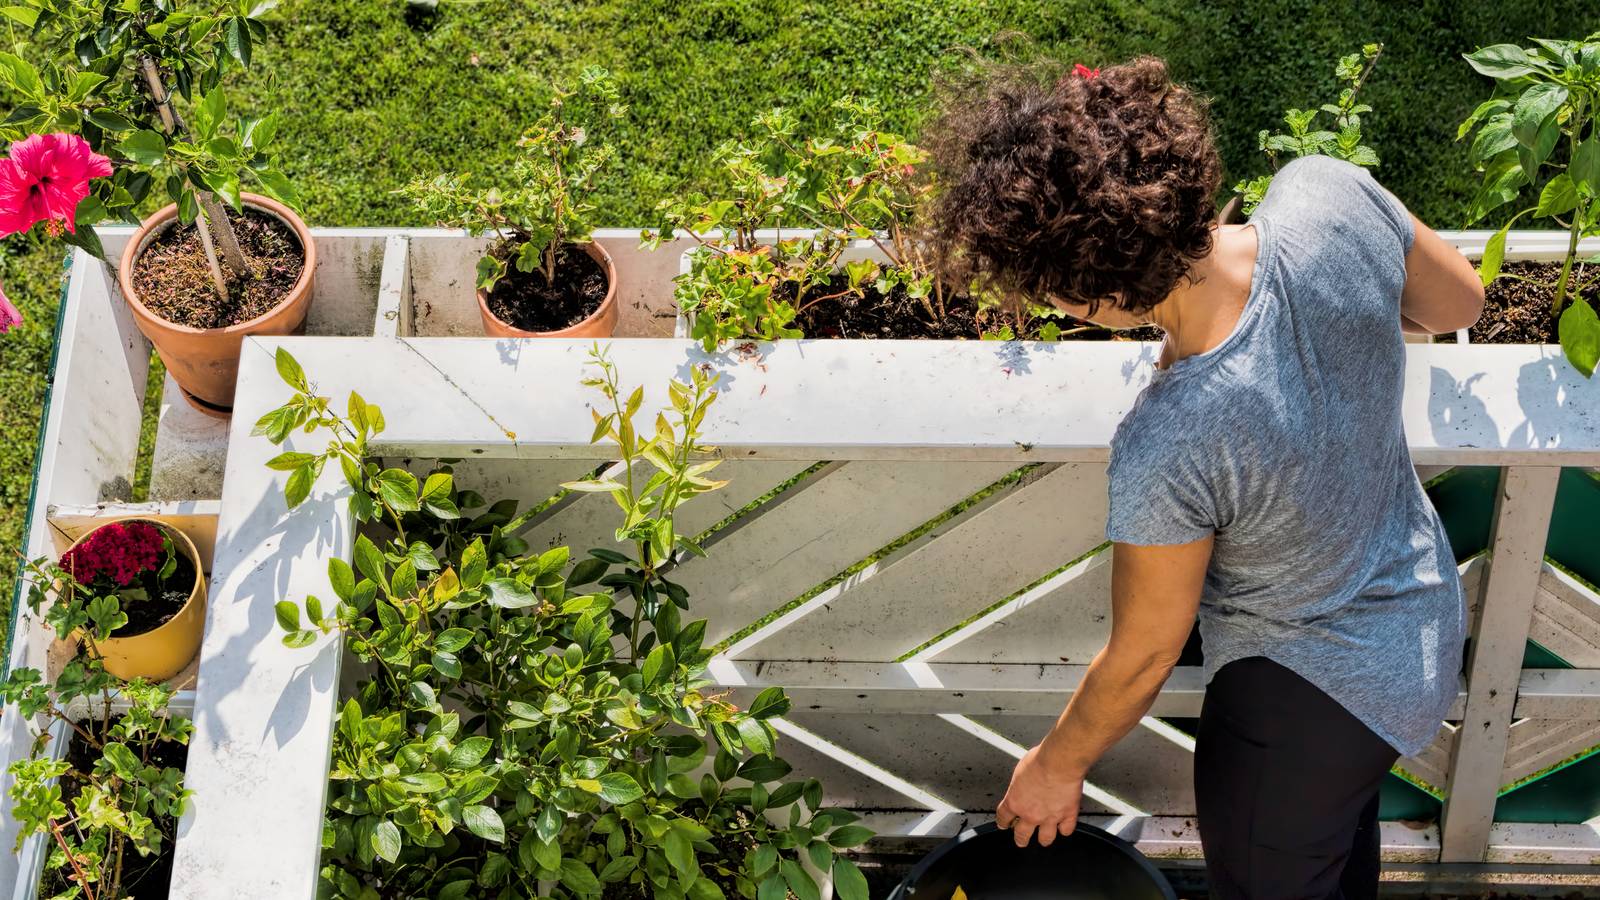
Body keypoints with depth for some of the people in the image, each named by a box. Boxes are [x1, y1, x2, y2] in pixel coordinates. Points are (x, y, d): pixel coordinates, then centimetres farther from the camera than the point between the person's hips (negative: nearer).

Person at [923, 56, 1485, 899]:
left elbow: (1142, 656, -20)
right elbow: (1459, 300, -5)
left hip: (1307, 697, -6)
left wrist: (1057, 765, -1)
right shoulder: (1329, 192, -28)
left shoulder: (1163, 452, -40)